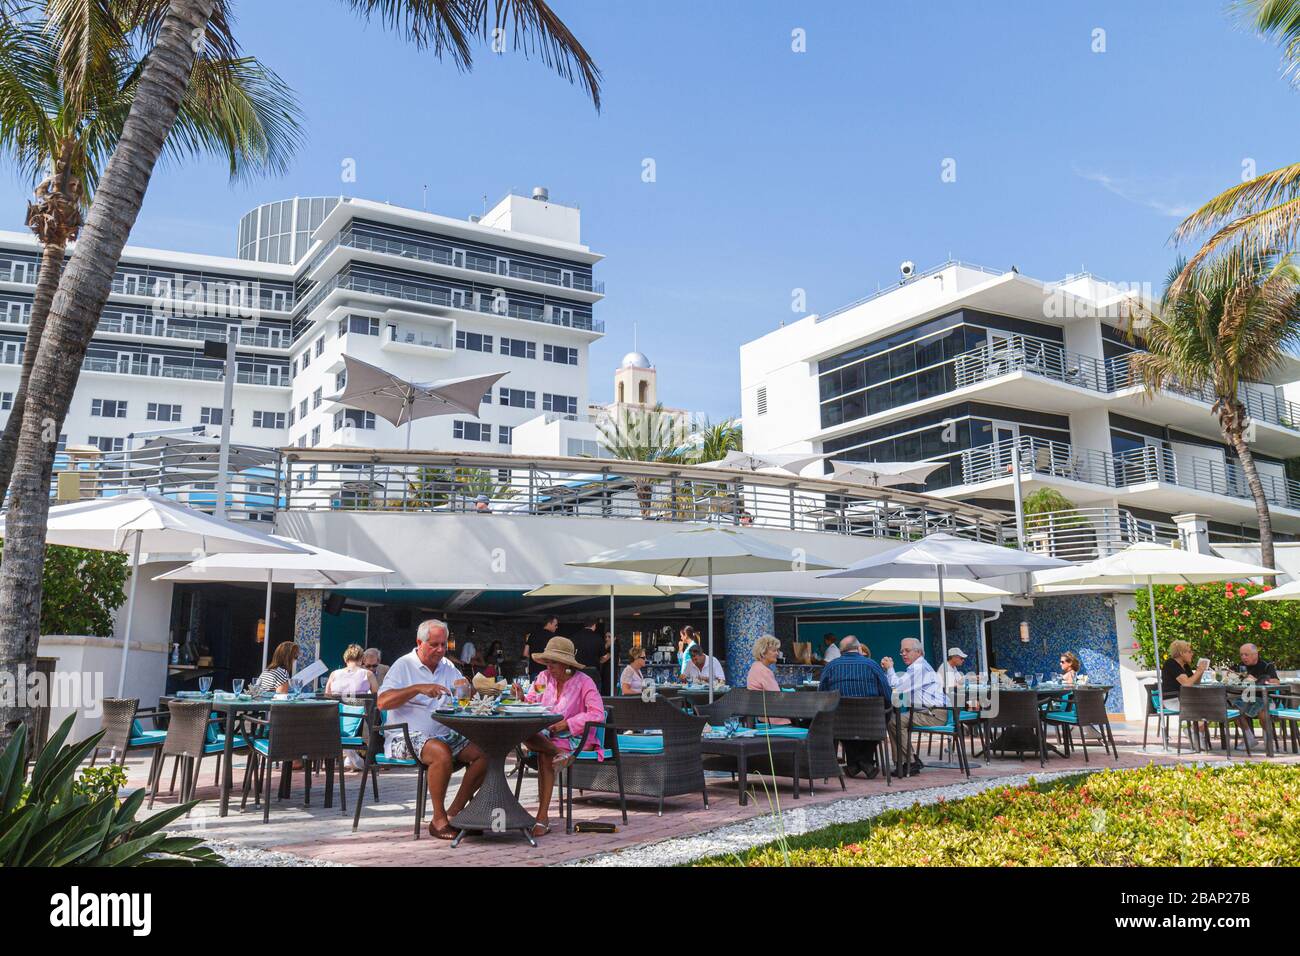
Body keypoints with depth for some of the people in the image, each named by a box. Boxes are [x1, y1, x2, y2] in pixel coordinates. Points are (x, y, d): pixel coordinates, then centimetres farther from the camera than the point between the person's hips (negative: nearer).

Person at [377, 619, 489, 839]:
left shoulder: (448, 667, 17)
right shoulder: (404, 665, -1)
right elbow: (382, 702, -15)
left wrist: (465, 688, -10)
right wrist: (419, 688, -23)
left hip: (444, 735, 6)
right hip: (406, 736, -6)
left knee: (483, 753, -15)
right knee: (441, 753, -35)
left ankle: (454, 812, -6)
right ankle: (439, 819, -20)